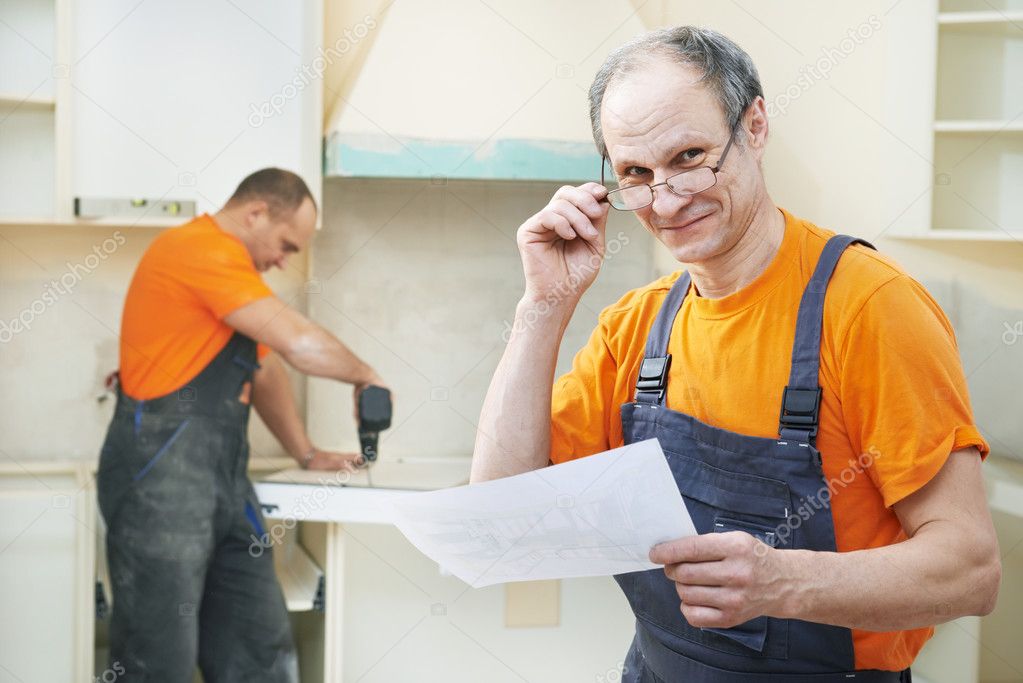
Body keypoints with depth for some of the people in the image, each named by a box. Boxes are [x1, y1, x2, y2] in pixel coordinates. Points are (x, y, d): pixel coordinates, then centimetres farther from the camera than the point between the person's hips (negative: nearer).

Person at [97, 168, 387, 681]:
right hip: (161, 474, -10)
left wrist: (307, 455, 19)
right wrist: (364, 376, 1)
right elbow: (300, 344, -16)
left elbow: (266, 369, 25)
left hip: (221, 476, 10)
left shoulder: (227, 265, 20)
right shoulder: (200, 250, -13)